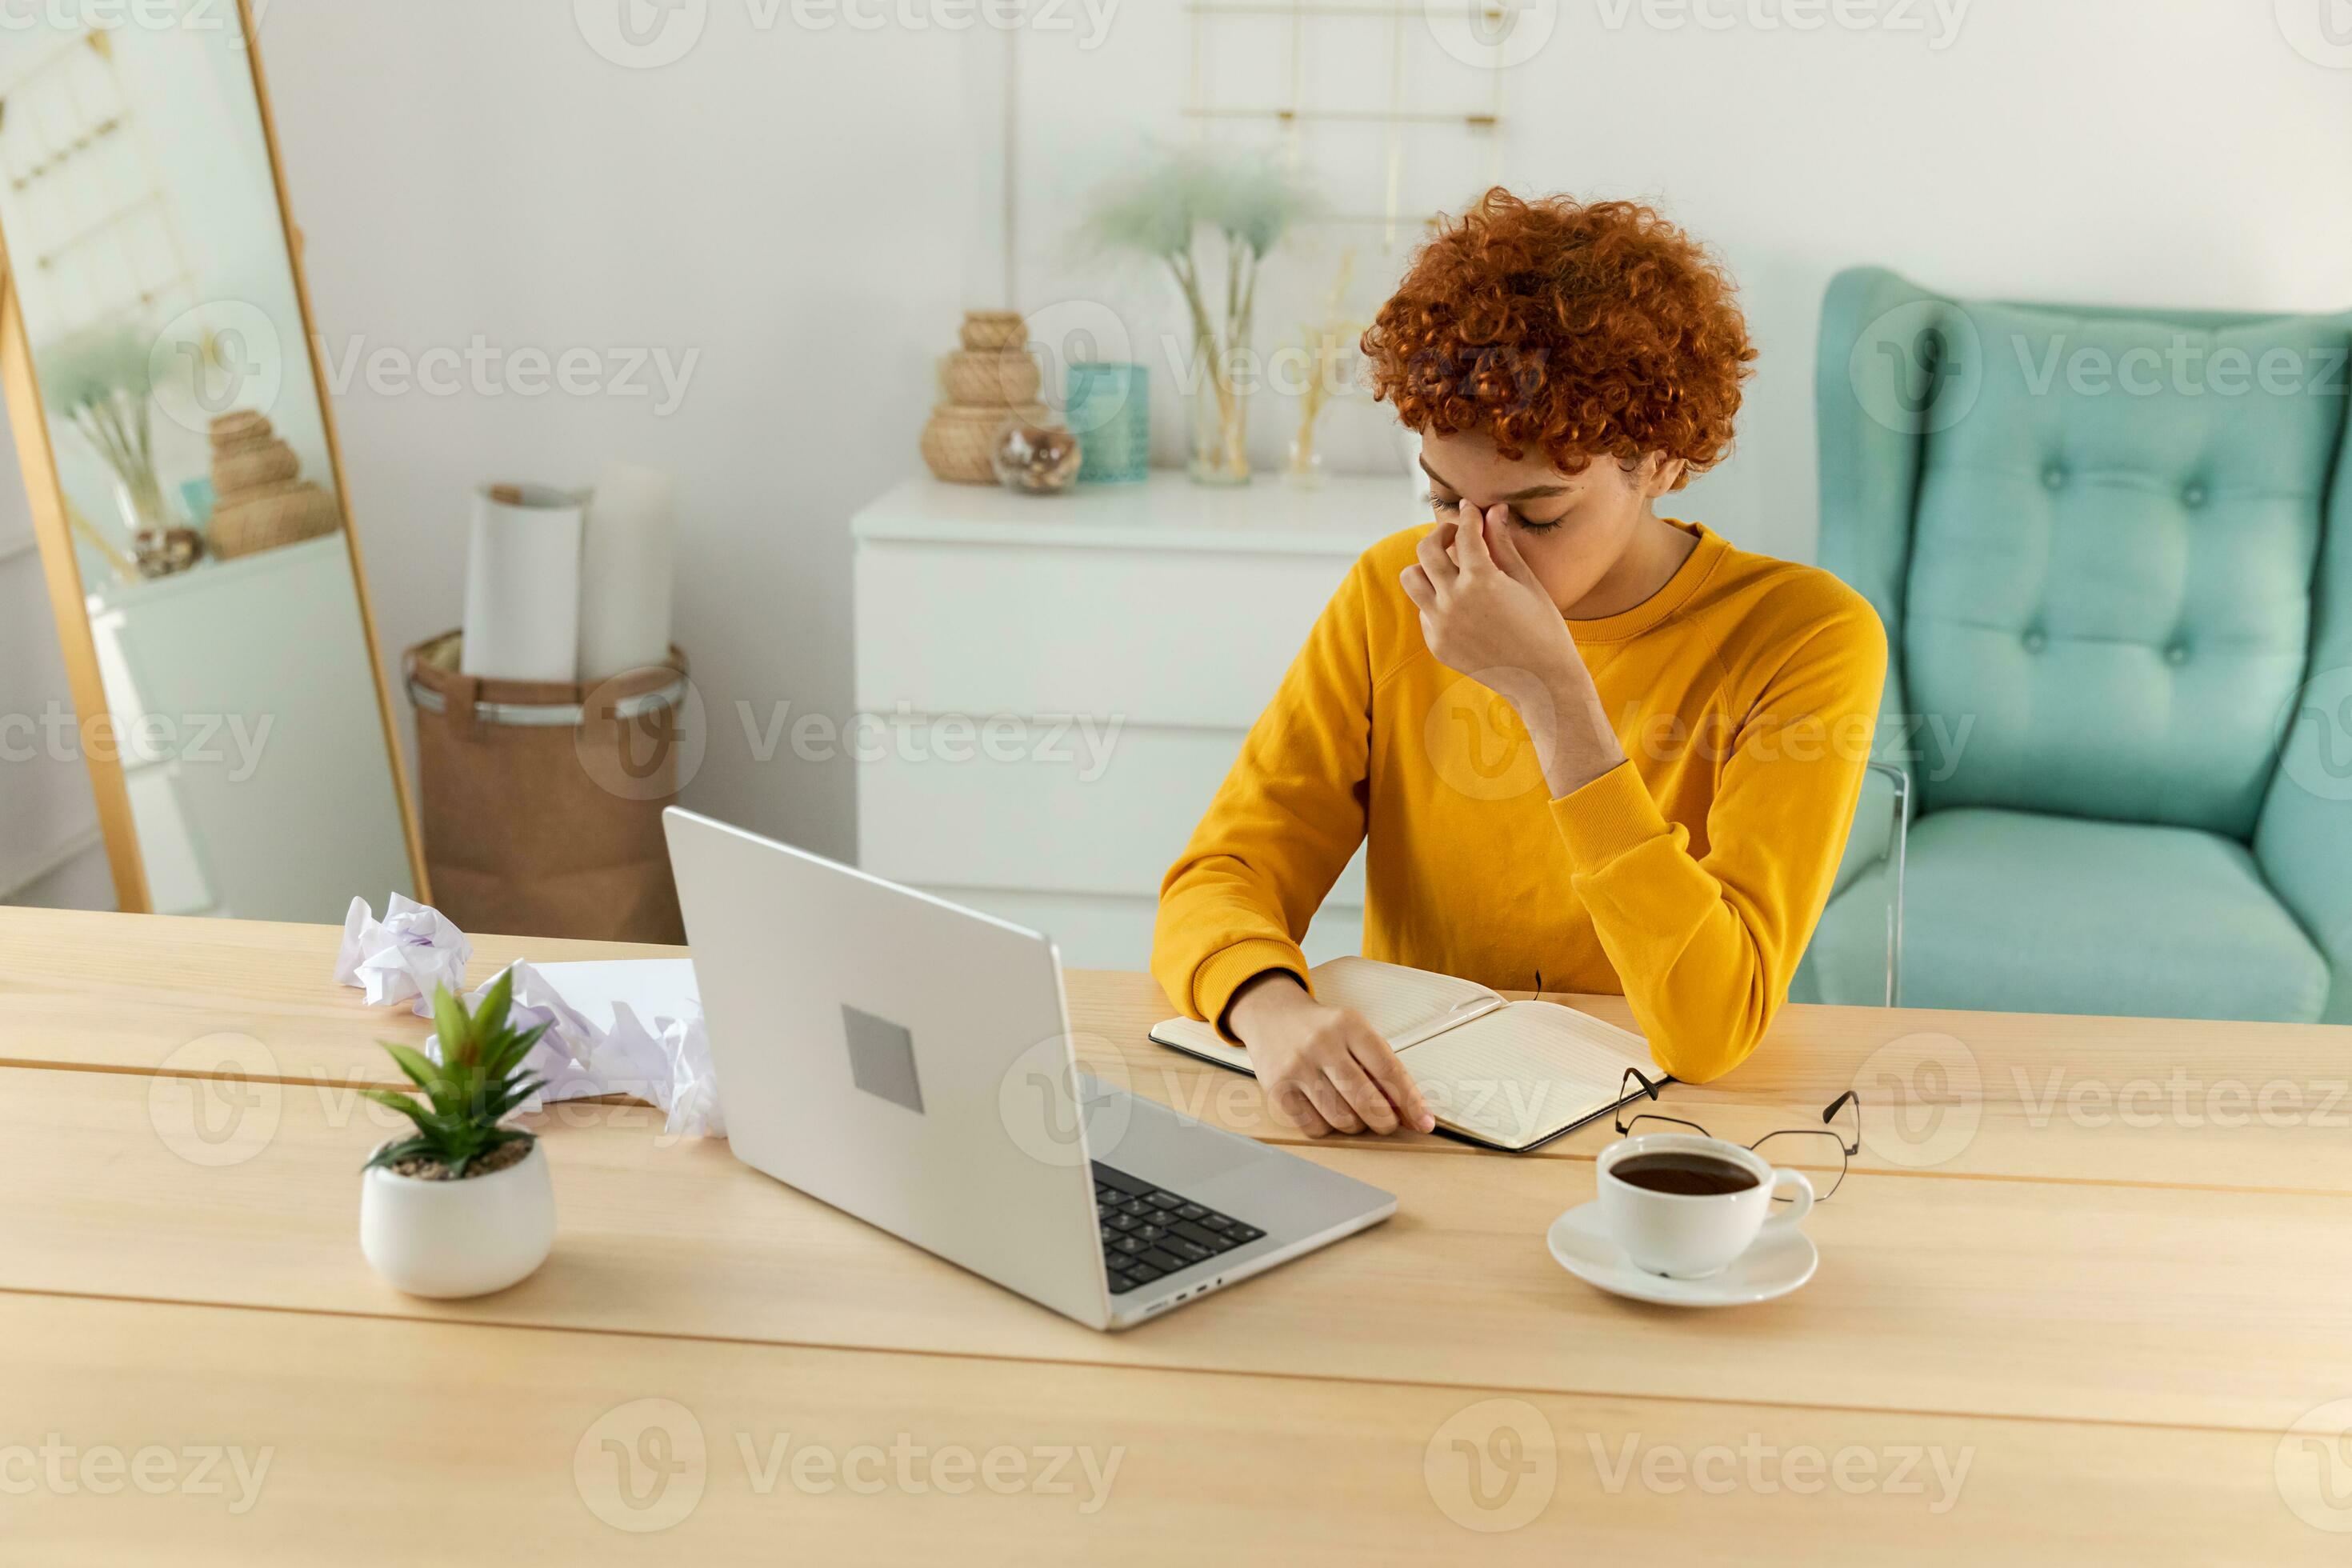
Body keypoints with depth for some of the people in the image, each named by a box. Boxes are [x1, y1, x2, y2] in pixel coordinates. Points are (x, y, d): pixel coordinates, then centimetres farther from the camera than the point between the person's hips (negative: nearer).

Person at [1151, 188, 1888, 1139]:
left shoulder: (1808, 637, -13)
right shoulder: (1393, 597, 0)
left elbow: (1709, 1028, -22)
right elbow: (1219, 881, -5)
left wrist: (1552, 693, -26)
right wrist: (1275, 1011, -28)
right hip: (1411, 1131, 2)